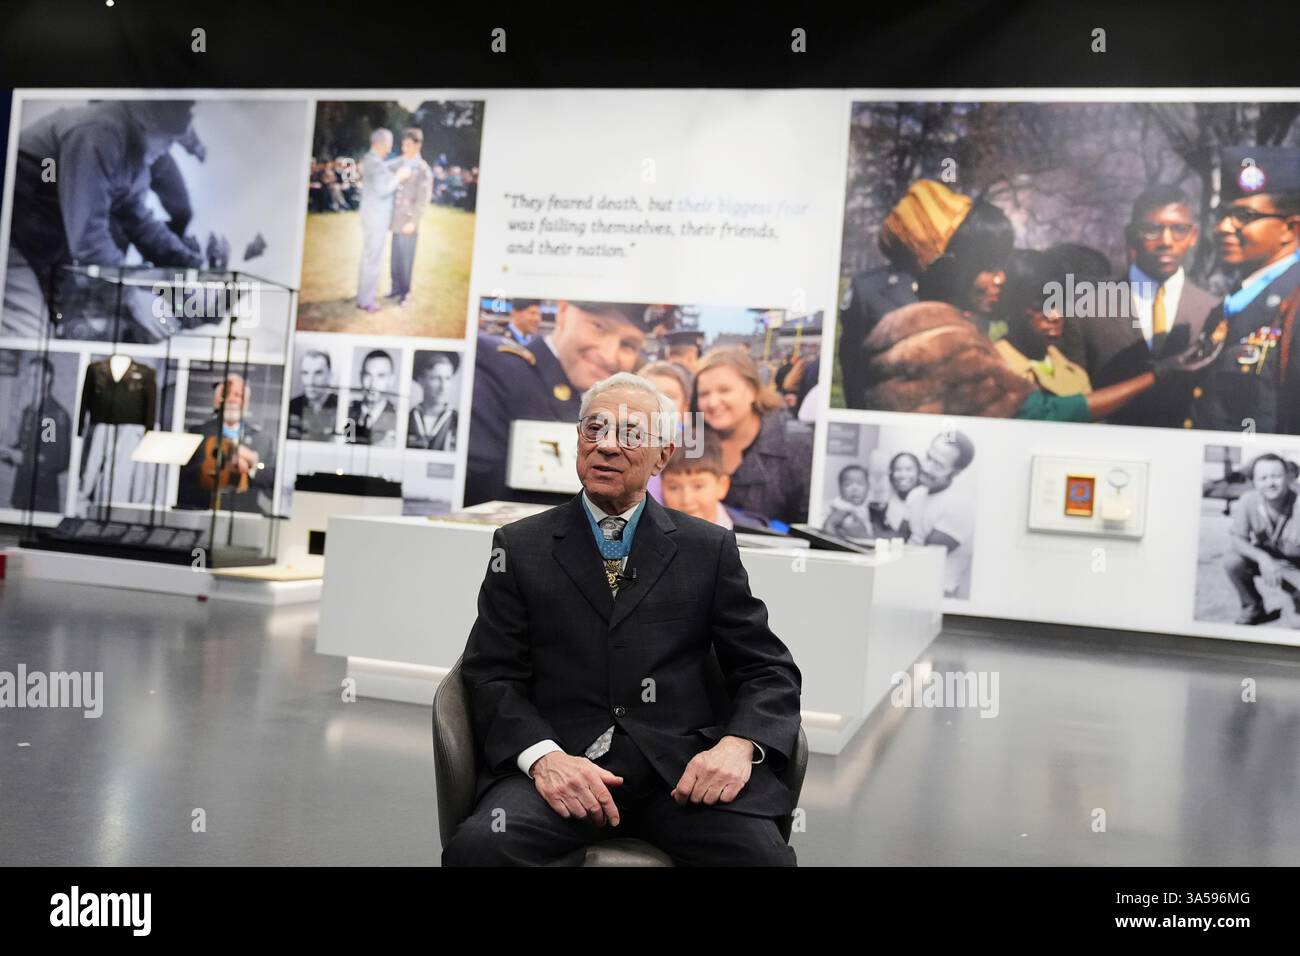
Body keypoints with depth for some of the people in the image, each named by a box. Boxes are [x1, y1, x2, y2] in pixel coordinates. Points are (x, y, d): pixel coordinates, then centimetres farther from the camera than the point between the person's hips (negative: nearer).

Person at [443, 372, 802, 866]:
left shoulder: (710, 548, 12)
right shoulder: (519, 546, 11)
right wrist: (543, 757, -15)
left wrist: (739, 744, -11)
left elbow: (769, 670, 10)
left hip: (683, 766, 1)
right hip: (564, 763, 0)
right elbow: (493, 675, 5)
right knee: (476, 846, -30)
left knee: (764, 855, -28)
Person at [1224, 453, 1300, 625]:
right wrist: (1262, 558, -30)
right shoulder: (1248, 501, -19)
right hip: (1264, 556, 3)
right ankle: (1253, 609, 3)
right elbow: (1236, 537, -13)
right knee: (1232, 561, -25)